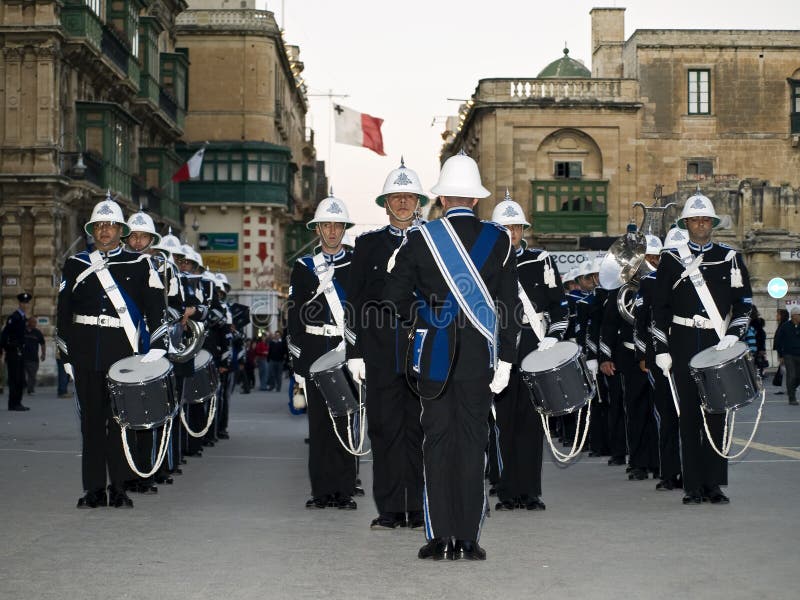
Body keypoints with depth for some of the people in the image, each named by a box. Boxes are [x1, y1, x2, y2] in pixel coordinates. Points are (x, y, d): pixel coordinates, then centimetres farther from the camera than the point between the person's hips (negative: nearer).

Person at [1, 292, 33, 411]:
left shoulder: (23, 317, 14)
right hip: (13, 352, -9)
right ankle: (13, 404, -3)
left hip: (20, 351, 9)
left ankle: (17, 403, 16)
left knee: (21, 379, 10)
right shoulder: (14, 317, -13)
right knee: (14, 379, -6)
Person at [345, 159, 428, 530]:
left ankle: (418, 510, 7)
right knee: (384, 429, 1)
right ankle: (390, 510, 7)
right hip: (381, 354, 1)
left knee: (419, 429, 1)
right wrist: (355, 351, 1)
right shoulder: (368, 244, 11)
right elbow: (355, 301, 8)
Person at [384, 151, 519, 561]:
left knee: (437, 440, 5)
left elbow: (394, 296, -3)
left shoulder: (420, 239, -5)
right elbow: (508, 306, -2)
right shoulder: (498, 240, -1)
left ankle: (441, 538, 5)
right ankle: (468, 539, 6)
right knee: (473, 442, 6)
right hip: (479, 357, 1)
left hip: (434, 355, -1)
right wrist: (505, 359, 2)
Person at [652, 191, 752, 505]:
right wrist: (661, 349, 0)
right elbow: (659, 308, 6)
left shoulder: (730, 258, 8)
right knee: (689, 415, 0)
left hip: (719, 345, 1)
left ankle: (714, 484, 6)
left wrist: (733, 334, -8)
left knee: (717, 414, 0)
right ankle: (693, 486, 3)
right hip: (684, 346, -1)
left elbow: (744, 302, 7)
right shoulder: (672, 260, 6)